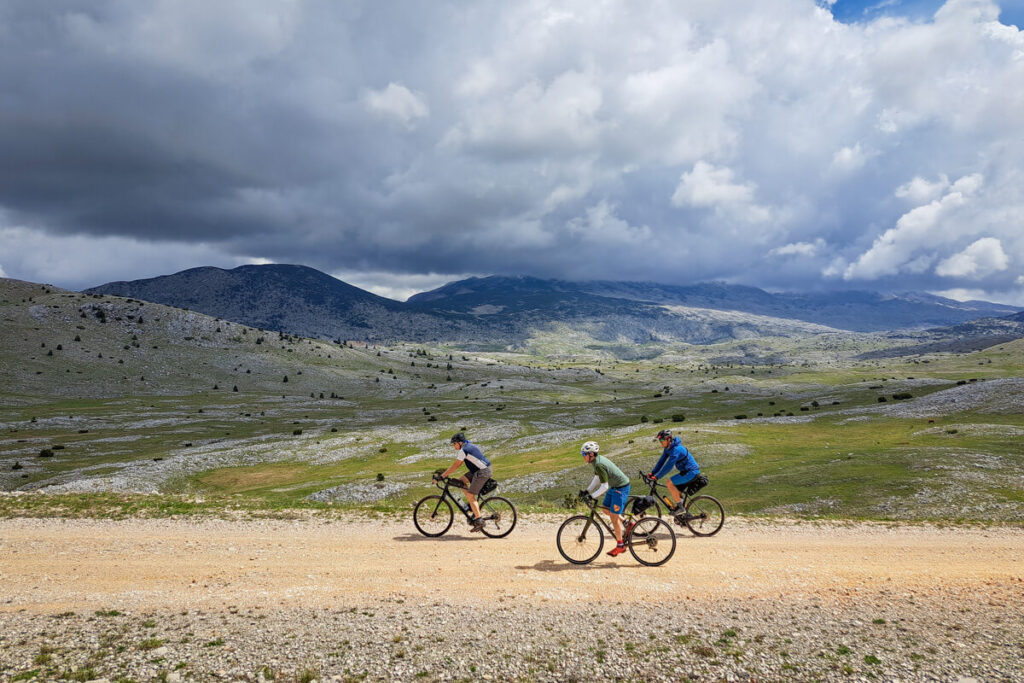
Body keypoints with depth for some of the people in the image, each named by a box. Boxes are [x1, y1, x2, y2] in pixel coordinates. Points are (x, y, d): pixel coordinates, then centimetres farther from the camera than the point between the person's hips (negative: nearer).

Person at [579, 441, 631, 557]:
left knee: (614, 515, -6)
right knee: (605, 508, 17)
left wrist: (591, 496, -22)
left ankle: (620, 546, 4)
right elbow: (597, 478, 14)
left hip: (621, 488, -10)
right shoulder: (598, 459, 3)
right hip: (614, 487, 10)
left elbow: (604, 486, -26)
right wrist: (587, 491, 10)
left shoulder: (599, 465, -26)